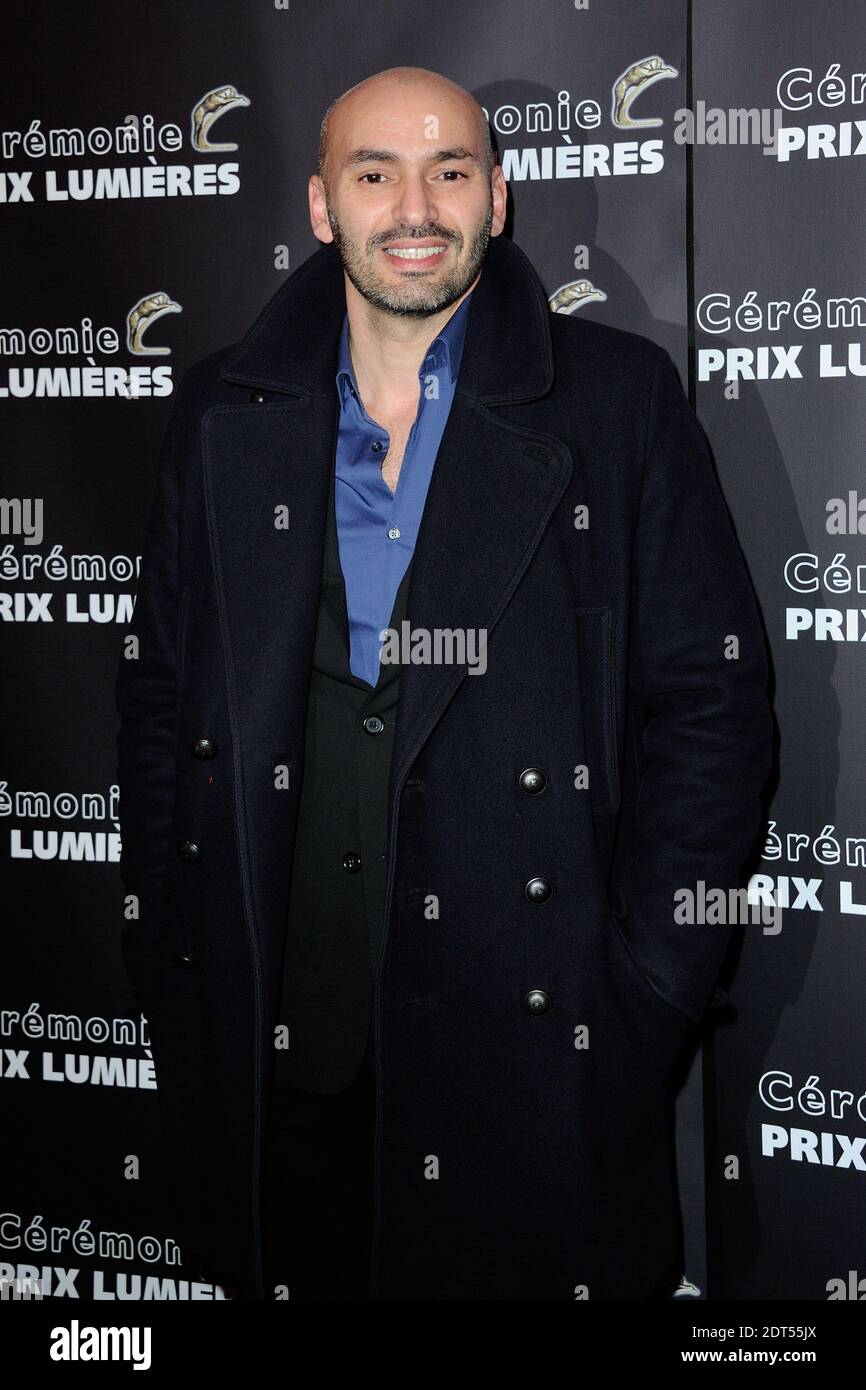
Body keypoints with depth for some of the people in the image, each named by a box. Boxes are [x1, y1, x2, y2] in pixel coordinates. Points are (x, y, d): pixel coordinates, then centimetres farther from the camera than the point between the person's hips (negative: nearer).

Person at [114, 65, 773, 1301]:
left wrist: (643, 997, -7)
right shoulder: (224, 412, 6)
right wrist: (166, 958, 4)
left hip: (528, 1026, -2)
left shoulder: (620, 399, -2)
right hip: (275, 1047, 3)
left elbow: (710, 700, -3)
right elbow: (159, 693, 10)